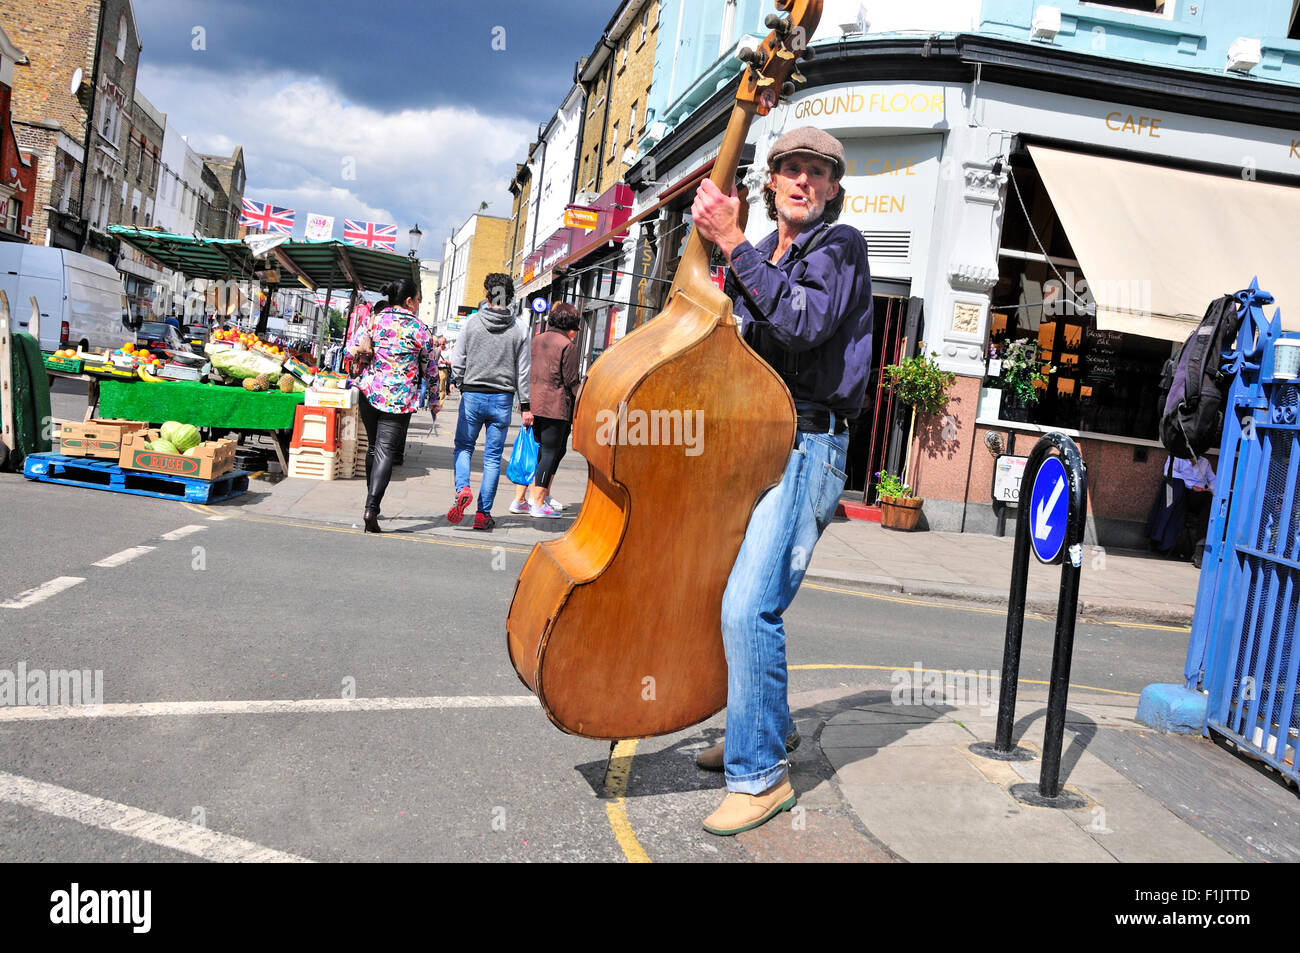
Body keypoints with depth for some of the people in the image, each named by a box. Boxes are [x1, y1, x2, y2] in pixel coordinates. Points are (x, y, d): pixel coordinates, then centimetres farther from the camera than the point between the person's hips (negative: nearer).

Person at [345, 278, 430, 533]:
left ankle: (373, 504, 28)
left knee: (374, 447, 17)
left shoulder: (373, 320, 4)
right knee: (386, 452, -5)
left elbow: (350, 351, -4)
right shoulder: (418, 329, -3)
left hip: (369, 392, 4)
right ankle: (371, 508, -18)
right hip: (400, 398, -4)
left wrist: (369, 356, 12)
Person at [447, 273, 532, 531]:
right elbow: (523, 371, 0)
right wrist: (525, 406, 5)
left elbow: (458, 362, -2)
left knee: (463, 447, 15)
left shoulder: (473, 322, -3)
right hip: (502, 399, 1)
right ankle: (483, 514, 7)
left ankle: (462, 489, -11)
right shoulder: (519, 330, 0)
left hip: (472, 396, -1)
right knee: (493, 457, 6)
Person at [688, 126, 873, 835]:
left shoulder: (840, 245, -3)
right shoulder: (760, 258, 19)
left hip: (806, 445, -8)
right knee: (738, 598, 13)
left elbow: (805, 321, -22)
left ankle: (762, 774, -4)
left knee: (748, 606, -18)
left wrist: (732, 244, -21)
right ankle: (768, 726, 34)